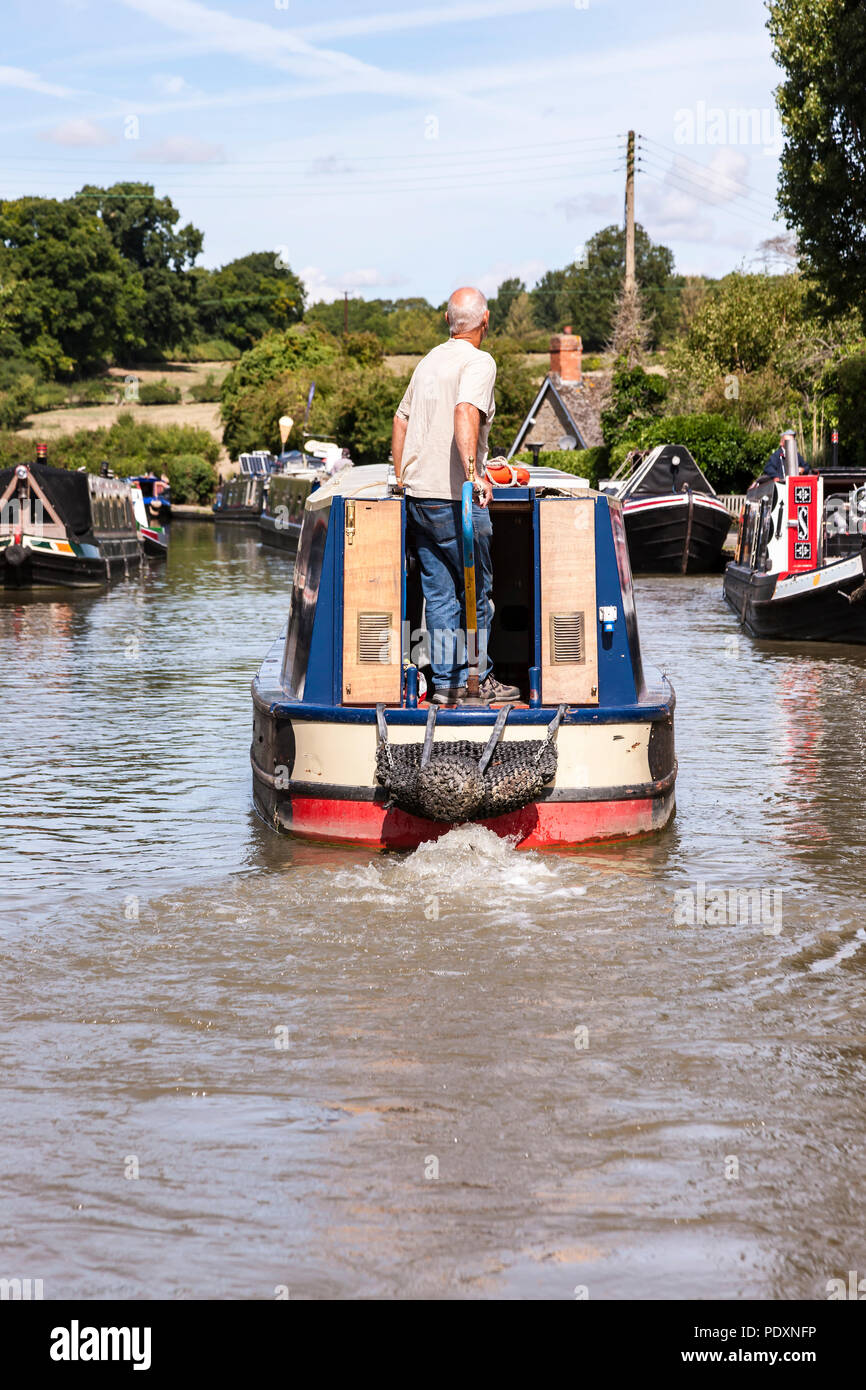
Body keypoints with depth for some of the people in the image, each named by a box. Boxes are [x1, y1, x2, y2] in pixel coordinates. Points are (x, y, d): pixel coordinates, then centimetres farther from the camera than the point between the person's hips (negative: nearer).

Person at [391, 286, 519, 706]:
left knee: (439, 594, 9)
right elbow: (465, 413, -26)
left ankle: (446, 682, 9)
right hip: (456, 499, -7)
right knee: (476, 591, 4)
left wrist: (401, 479, 28)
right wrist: (473, 473, -32)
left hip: (418, 497, 7)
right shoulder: (478, 362, -9)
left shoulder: (429, 361, 16)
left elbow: (401, 420, 22)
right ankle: (476, 679, 10)